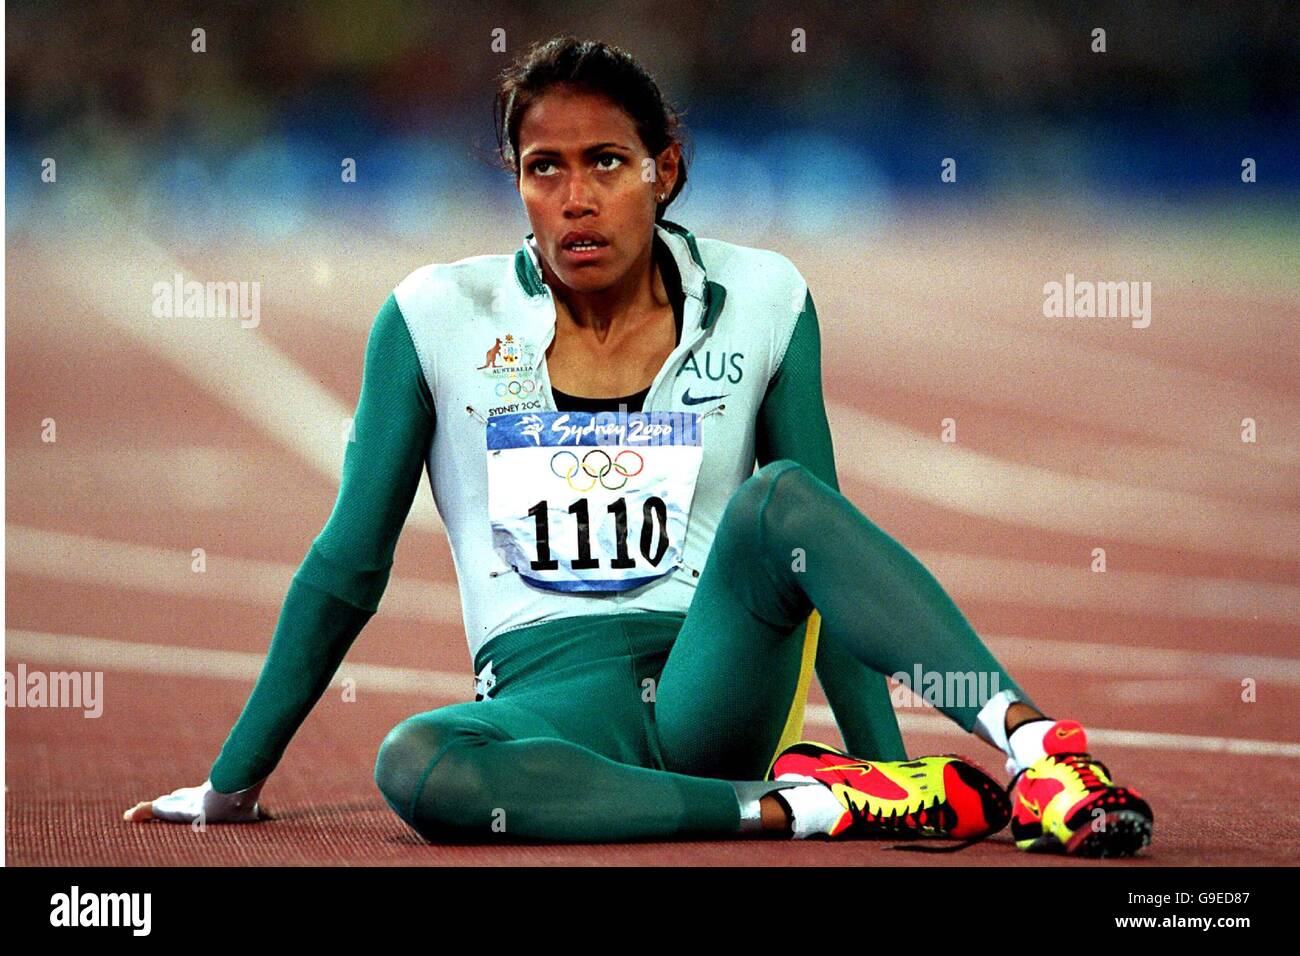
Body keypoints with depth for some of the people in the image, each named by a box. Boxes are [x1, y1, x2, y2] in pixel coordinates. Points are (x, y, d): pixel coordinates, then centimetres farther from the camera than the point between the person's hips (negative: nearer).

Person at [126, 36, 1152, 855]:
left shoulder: (761, 300, 4)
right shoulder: (436, 316, 2)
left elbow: (826, 566, 9)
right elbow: (348, 566, 8)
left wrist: (884, 754, 1)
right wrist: (233, 781, 9)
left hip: (719, 683, 0)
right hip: (549, 699, 0)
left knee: (780, 497, -30)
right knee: (414, 765, -36)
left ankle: (1035, 747, -41)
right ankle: (798, 807, -33)